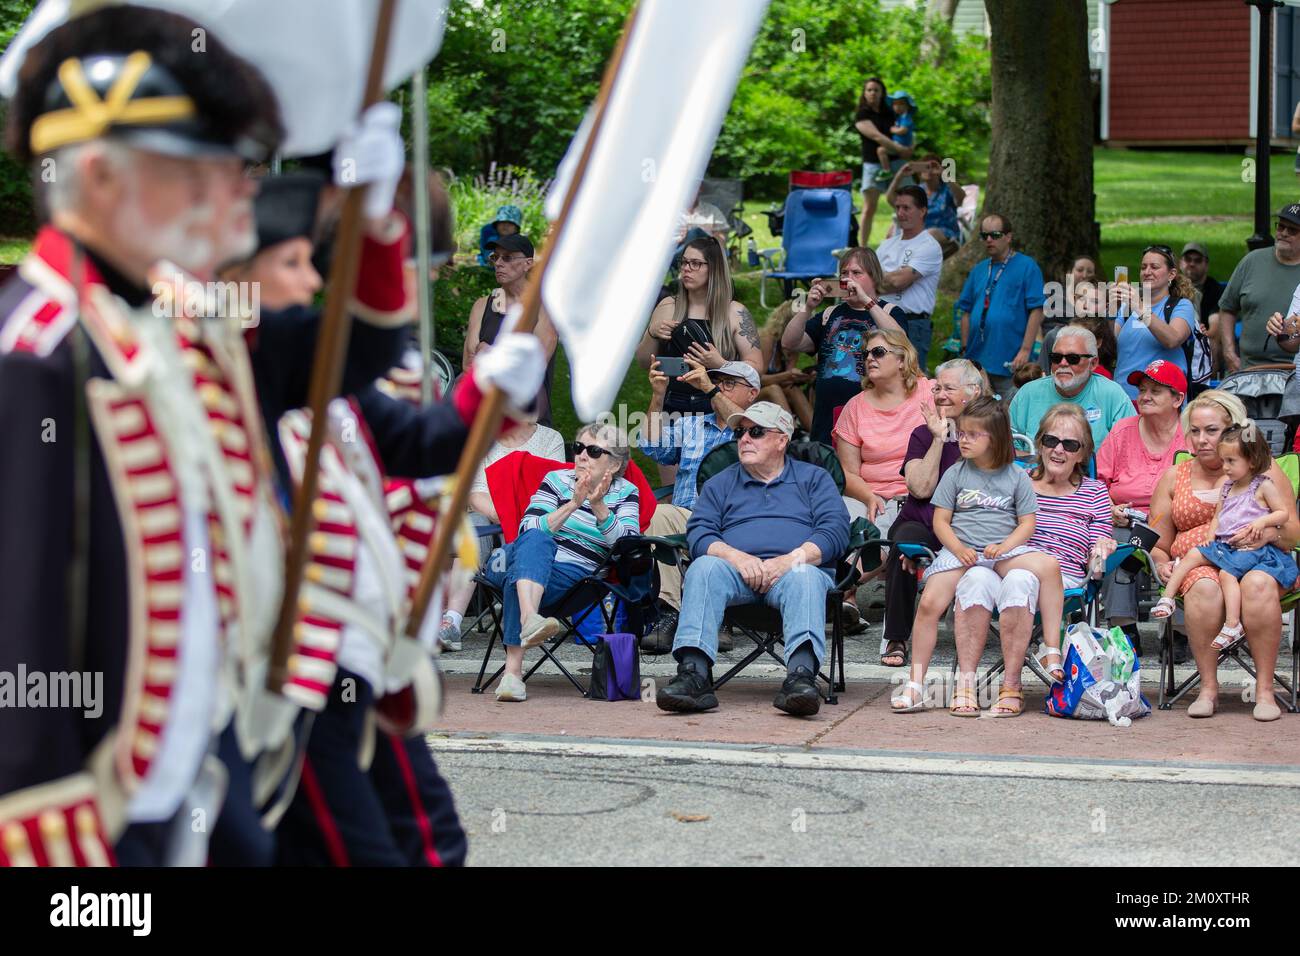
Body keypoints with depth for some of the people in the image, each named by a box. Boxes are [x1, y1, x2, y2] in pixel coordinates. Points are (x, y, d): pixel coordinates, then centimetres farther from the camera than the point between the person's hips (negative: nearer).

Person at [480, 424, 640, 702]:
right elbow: (529, 530, -4)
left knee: (517, 577, -36)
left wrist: (599, 506, -18)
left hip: (570, 578, -1)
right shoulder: (557, 480, 13)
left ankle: (512, 671, -47)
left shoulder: (625, 493, 13)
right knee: (536, 539, -37)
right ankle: (529, 618, -64)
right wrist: (572, 504, -15)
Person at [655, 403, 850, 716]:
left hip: (792, 569, -2)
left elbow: (835, 531, 4)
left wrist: (791, 560, -14)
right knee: (704, 567, -32)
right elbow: (699, 533, 10)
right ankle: (694, 674, -47)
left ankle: (801, 676, -58)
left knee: (804, 577, -37)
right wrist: (735, 556, -12)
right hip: (736, 568, 2)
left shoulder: (814, 478, 20)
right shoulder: (720, 483, 26)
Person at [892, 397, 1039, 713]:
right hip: (959, 550, 0)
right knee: (929, 604, -22)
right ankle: (915, 684, -16)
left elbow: (1027, 523, 6)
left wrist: (1003, 546, -13)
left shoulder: (1016, 476, 8)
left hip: (1005, 549, 0)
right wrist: (959, 548, -12)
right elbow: (940, 521, 6)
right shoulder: (956, 473, 9)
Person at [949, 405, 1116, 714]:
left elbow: (1093, 563, 12)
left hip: (1061, 584, -1)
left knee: (1020, 580, -38)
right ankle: (965, 682, -33)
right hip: (1001, 562, 1)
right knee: (976, 577, -36)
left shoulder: (1094, 493, 17)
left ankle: (1012, 686, -32)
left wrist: (1100, 553, -11)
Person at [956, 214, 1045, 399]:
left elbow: (1037, 311, -9)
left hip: (1010, 362, -6)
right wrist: (965, 349, 8)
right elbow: (966, 311, 18)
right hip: (976, 361, 6)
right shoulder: (978, 270, 15)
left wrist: (1025, 350, -16)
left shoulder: (1027, 267, -3)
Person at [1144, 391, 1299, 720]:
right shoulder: (1174, 477, 18)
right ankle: (1208, 688, -30)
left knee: (1258, 585, -38)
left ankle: (1264, 690, -33)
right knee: (1205, 588, -37)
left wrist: (1269, 533, -16)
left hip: (1255, 561, -1)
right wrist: (1162, 564, -3)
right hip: (1197, 564, 1)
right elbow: (1158, 546, 20)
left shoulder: (1263, 470, 13)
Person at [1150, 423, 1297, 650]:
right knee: (1193, 555, -6)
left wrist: (1262, 521, -20)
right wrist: (1209, 539, 7)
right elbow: (1217, 517, 23)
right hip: (1223, 544, 8)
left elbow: (1283, 513, -3)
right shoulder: (1227, 486, 18)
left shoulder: (1264, 486, -3)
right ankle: (1166, 598, -6)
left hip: (1250, 547, -8)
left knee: (1227, 573, -28)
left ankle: (1232, 624, -33)